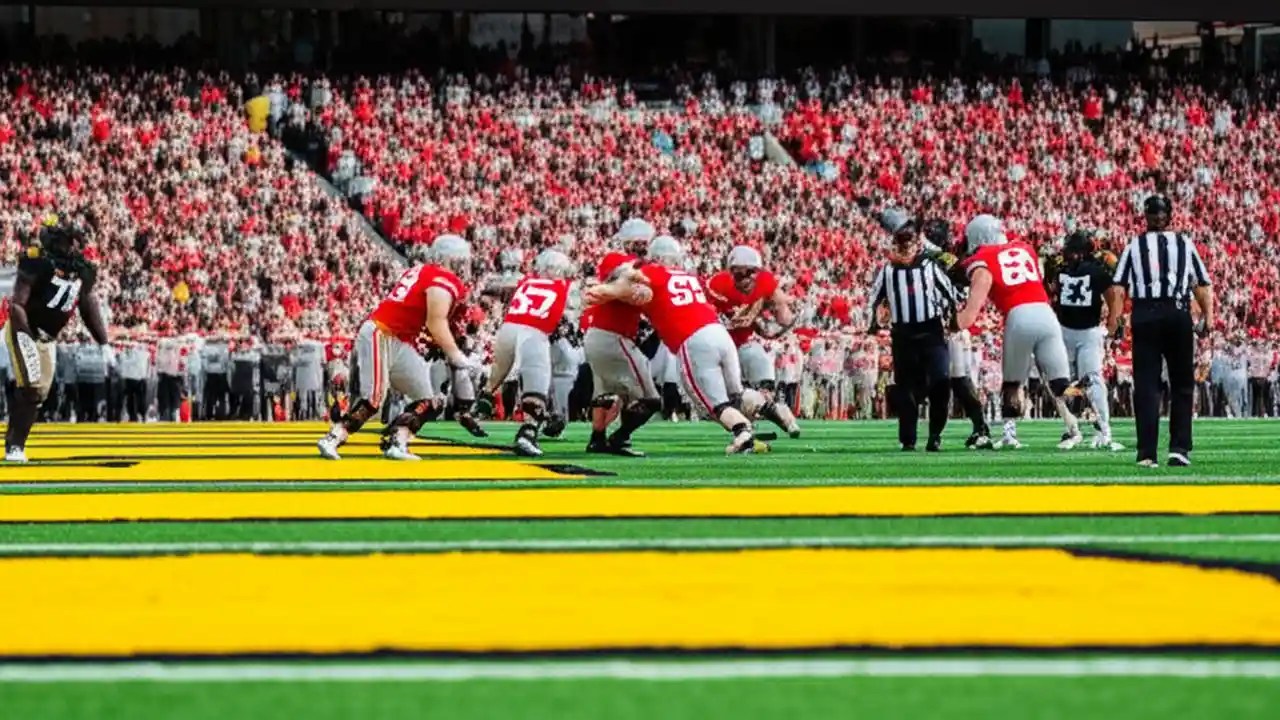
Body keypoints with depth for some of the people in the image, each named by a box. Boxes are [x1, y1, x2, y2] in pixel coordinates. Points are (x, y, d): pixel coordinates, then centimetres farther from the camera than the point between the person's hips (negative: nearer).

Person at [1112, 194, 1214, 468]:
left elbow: (1120, 286, 0)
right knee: (1181, 384, 10)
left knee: (1146, 386, 0)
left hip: (1144, 316, 0)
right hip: (1178, 313, 0)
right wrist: (1208, 315, 5)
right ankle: (1179, 449, 4)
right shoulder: (1185, 244, 13)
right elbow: (1202, 286, 6)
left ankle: (1147, 453, -6)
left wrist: (1115, 317, -1)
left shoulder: (1134, 246, 10)